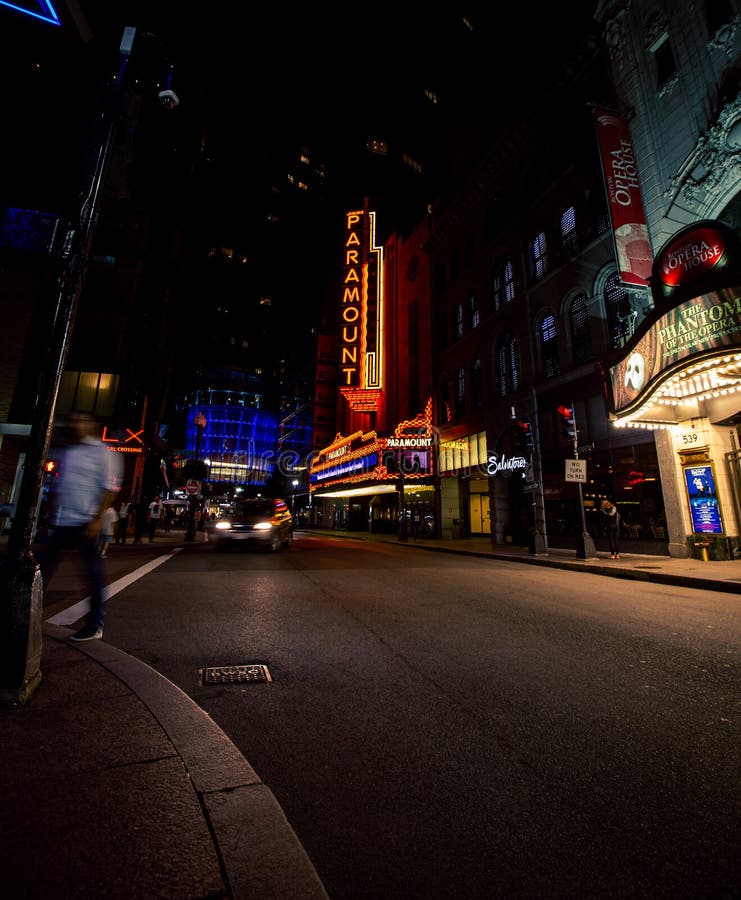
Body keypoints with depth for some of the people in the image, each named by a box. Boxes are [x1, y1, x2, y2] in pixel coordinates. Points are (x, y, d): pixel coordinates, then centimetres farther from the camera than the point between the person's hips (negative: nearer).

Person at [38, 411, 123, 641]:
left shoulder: (102, 453, -7)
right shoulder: (67, 453, 16)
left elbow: (109, 489, -13)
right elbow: (58, 488, 22)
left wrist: (97, 519, -20)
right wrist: (53, 516, 17)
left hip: (86, 523, -8)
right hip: (62, 523, 8)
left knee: (94, 573, 0)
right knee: (42, 566, 12)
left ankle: (95, 626, 9)